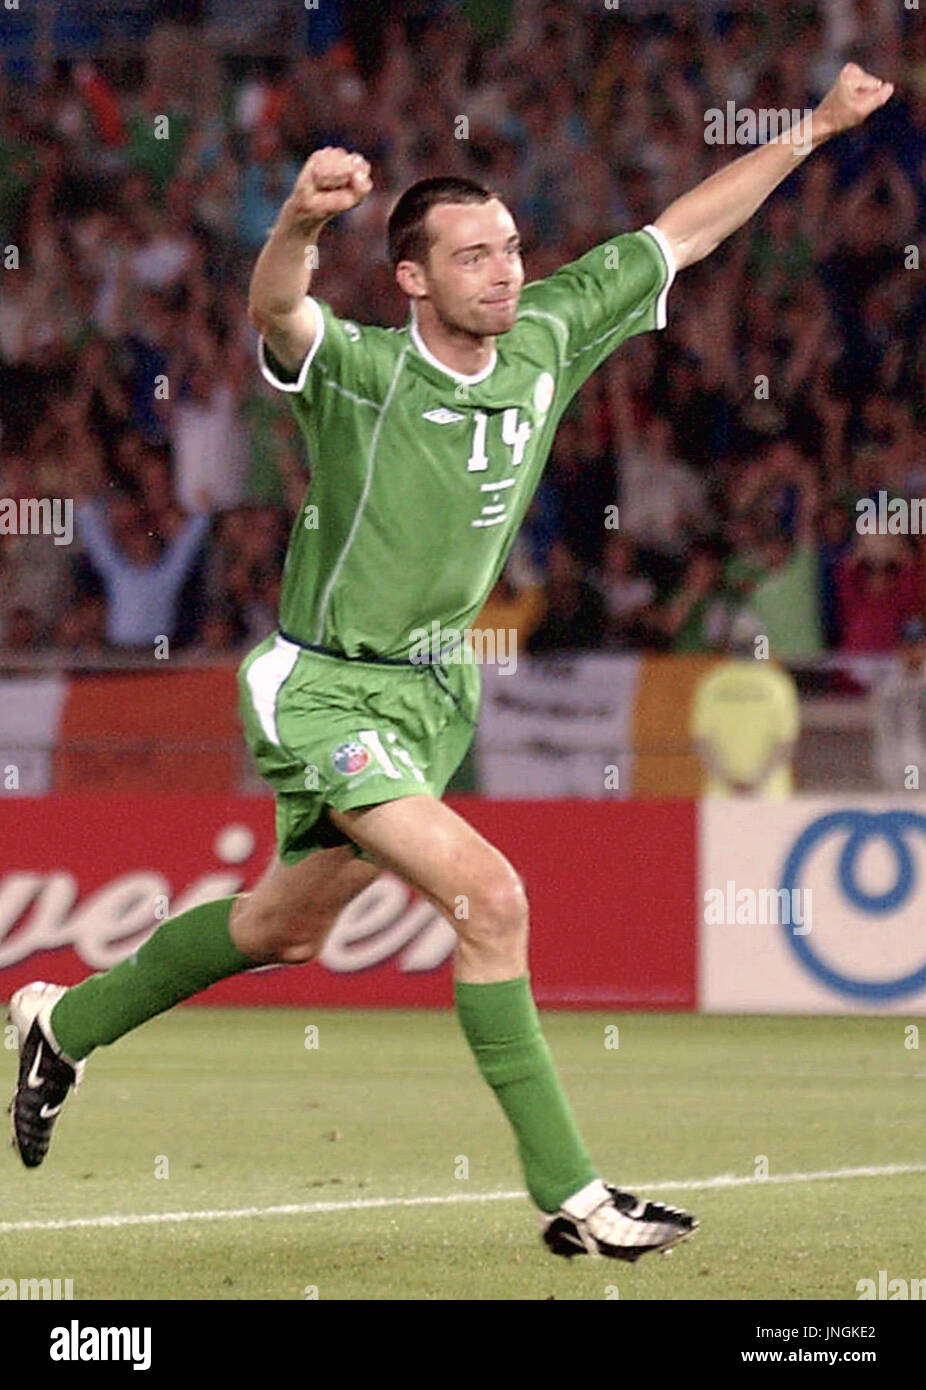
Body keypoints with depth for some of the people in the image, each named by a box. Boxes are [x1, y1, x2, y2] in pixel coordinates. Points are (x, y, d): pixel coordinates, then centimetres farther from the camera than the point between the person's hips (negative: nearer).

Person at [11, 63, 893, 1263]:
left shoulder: (547, 341, -3)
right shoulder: (359, 371, -20)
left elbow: (682, 231, 6)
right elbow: (278, 315, -43)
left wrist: (815, 129, 6)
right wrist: (302, 220, -64)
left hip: (435, 690, 7)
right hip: (327, 690, -7)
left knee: (285, 928, 22)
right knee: (489, 896, -22)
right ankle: (570, 1196, -18)